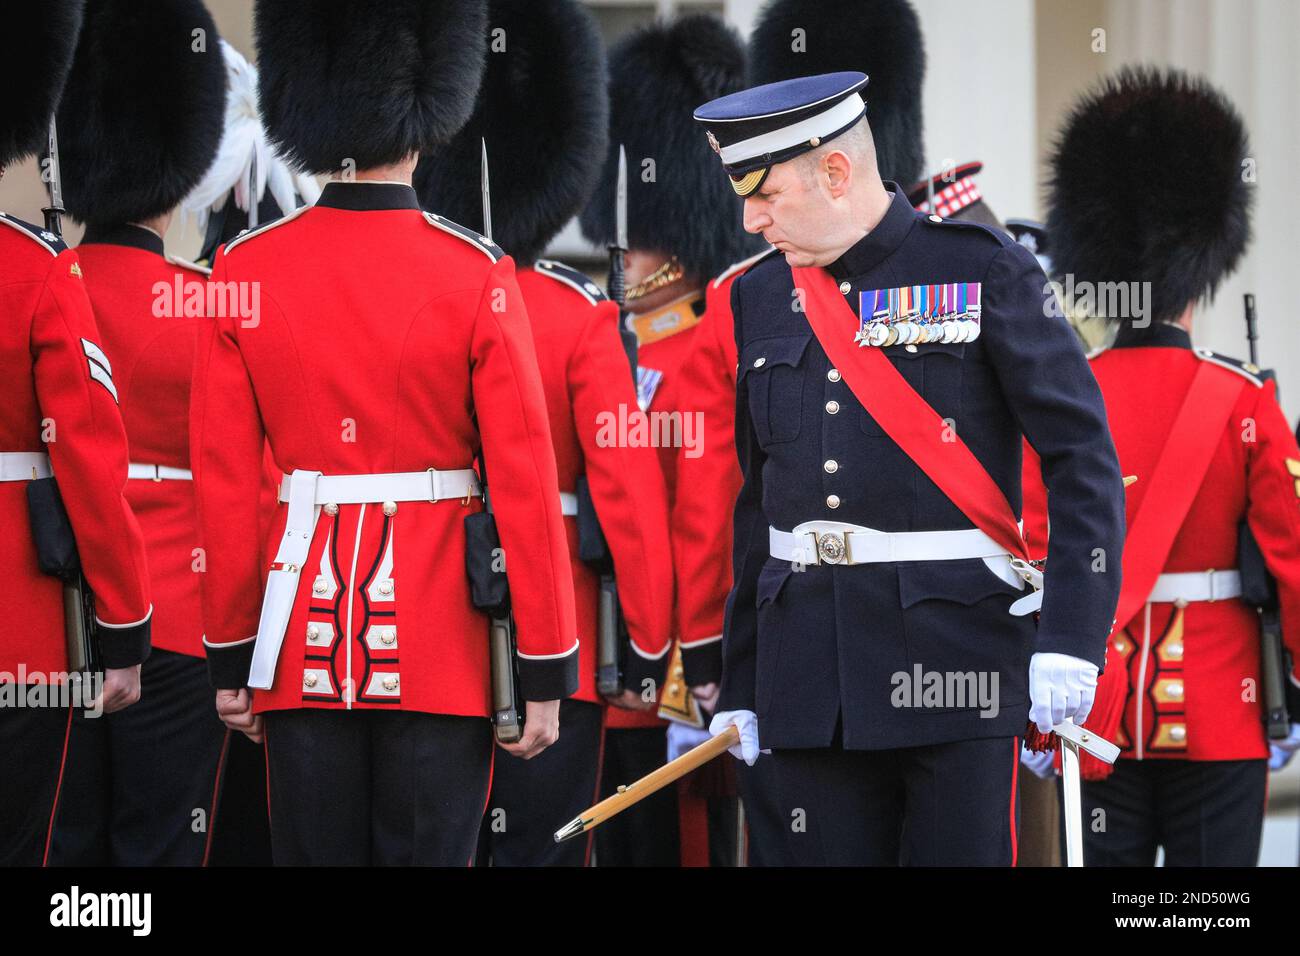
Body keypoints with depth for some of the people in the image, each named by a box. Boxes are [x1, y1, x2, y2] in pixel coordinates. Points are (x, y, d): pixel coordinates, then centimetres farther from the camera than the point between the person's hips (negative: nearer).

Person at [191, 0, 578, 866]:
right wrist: (547, 671, -2)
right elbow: (526, 484, -8)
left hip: (305, 628, 2)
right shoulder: (477, 275, -8)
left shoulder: (244, 272, -1)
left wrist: (230, 656, 10)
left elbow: (226, 487, 2)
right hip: (440, 632, -2)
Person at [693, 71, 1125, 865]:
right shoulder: (763, 299, 12)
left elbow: (1085, 462, -6)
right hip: (812, 669, 5)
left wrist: (1070, 640, -16)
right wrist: (740, 687, 14)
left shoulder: (986, 271, -3)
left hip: (958, 652, -5)